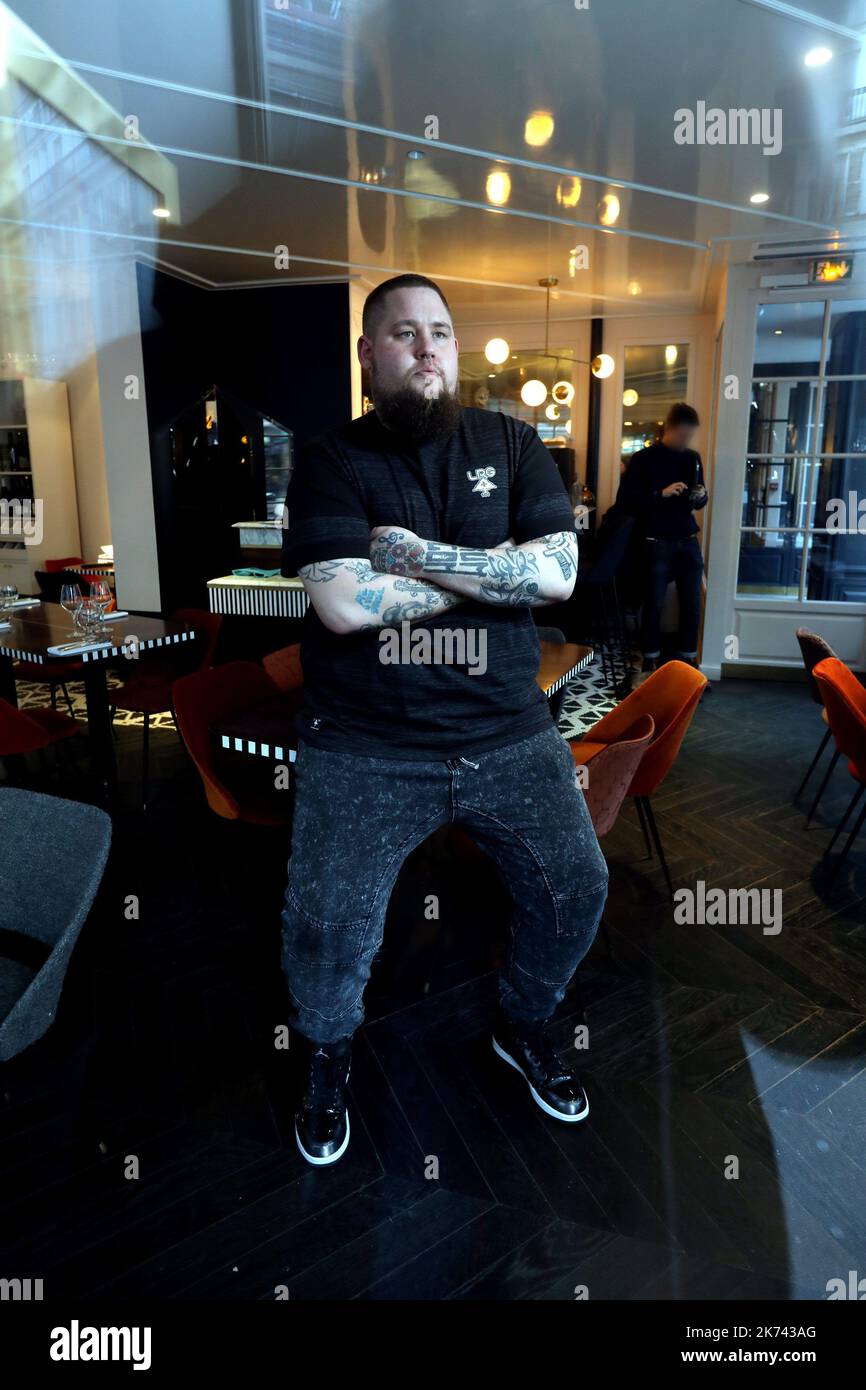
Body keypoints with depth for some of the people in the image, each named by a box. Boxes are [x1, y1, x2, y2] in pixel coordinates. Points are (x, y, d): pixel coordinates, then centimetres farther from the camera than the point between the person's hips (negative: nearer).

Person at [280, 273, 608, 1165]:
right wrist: (492, 572, -10)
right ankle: (327, 1057, 33)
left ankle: (522, 1027, 39)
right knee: (325, 924, -3)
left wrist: (420, 555, -14)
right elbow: (342, 602, -17)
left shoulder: (512, 445, 6)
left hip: (509, 733, 3)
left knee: (576, 889, 7)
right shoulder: (332, 461, -2)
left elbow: (556, 572, -8)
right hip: (365, 746, -2)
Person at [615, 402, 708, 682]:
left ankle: (689, 661, 18)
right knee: (653, 604, 1)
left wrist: (700, 496, -5)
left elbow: (698, 502, 19)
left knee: (692, 604, 6)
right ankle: (650, 662, 14)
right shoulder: (643, 459, -5)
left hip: (689, 542, 5)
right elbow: (624, 501, -11)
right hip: (657, 544, -4)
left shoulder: (693, 458, 11)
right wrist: (661, 493, -20)